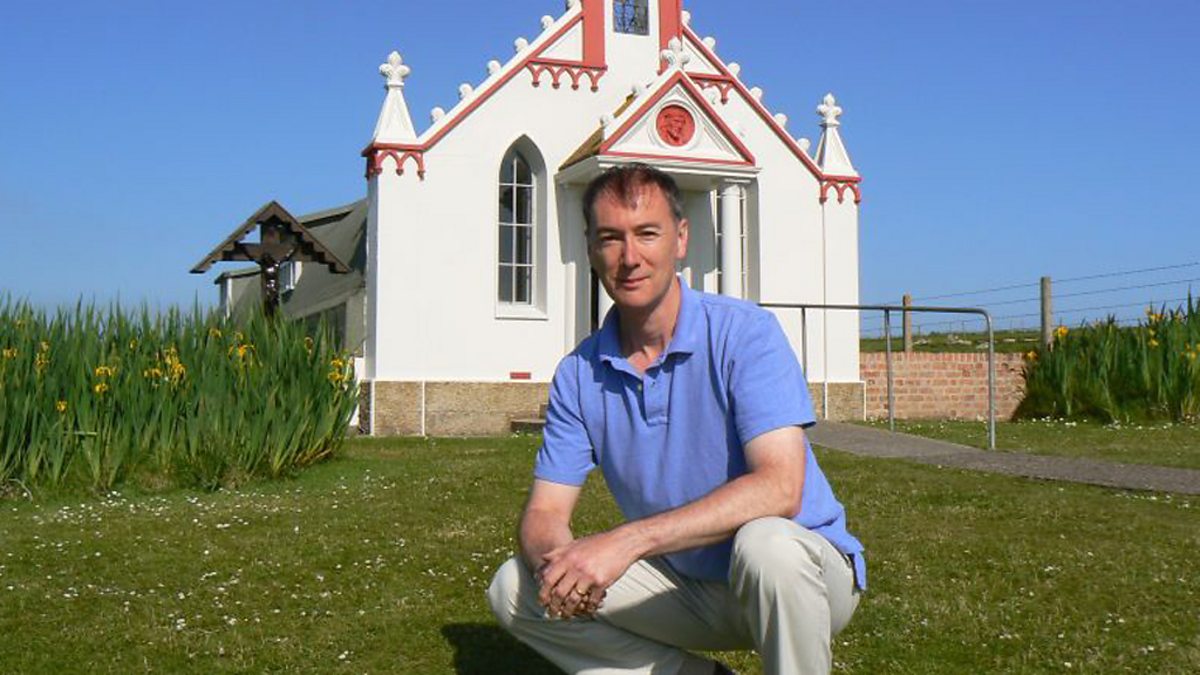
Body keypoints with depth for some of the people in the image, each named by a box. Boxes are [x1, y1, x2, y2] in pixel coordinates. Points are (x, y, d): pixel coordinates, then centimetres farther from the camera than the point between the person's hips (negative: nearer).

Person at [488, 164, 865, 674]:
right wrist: (554, 559, -28)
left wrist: (628, 541, -35)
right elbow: (544, 513, -2)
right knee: (513, 589, -7)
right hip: (684, 585, 5)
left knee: (766, 543, -39)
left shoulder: (745, 333, -17)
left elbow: (780, 487, -28)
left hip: (805, 571, -5)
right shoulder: (579, 374, -2)